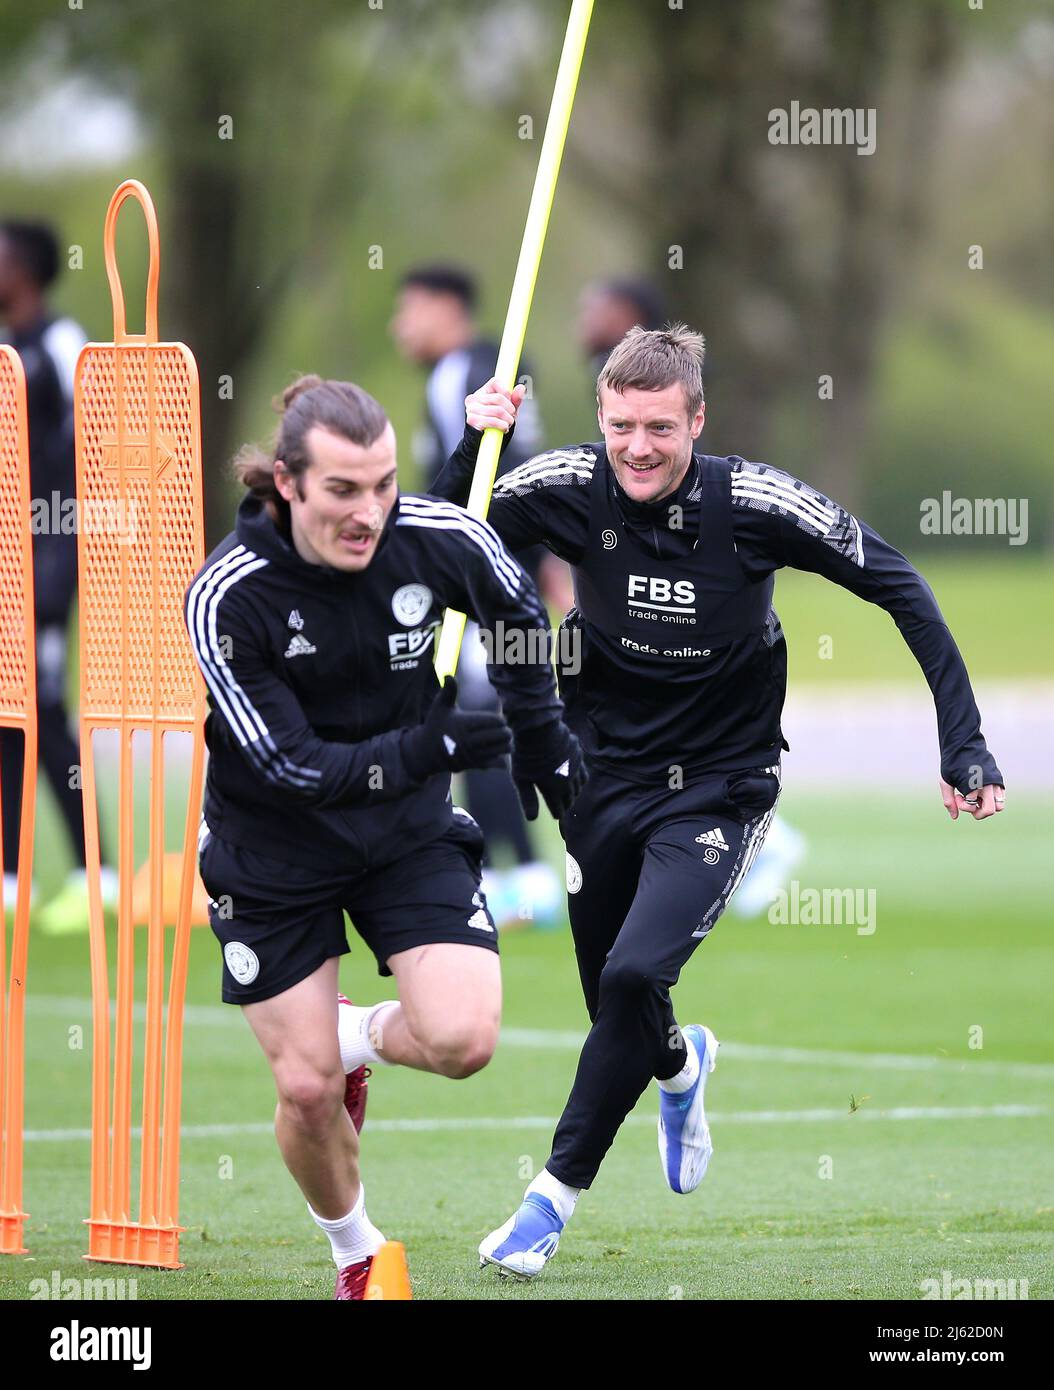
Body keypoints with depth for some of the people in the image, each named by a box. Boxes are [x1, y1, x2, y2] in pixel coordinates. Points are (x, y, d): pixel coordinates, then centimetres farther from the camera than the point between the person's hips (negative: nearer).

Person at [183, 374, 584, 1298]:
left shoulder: (439, 540, -18)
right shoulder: (225, 598, -25)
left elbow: (519, 614, 7)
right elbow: (292, 765, -24)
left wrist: (542, 735, 14)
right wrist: (435, 747, -29)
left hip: (409, 831, 2)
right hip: (274, 851, -2)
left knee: (463, 1039, -18)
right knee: (306, 1090, -2)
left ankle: (363, 1037, 19)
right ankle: (354, 1252, 29)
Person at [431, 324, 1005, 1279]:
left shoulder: (755, 503, -21)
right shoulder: (571, 487, -14)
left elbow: (898, 587, -11)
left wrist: (964, 743, -15)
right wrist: (473, 446, -23)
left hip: (717, 792, -3)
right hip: (604, 767, 3)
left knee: (634, 979, -21)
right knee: (610, 994, 13)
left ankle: (559, 1191, -5)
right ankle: (681, 1067, 51)